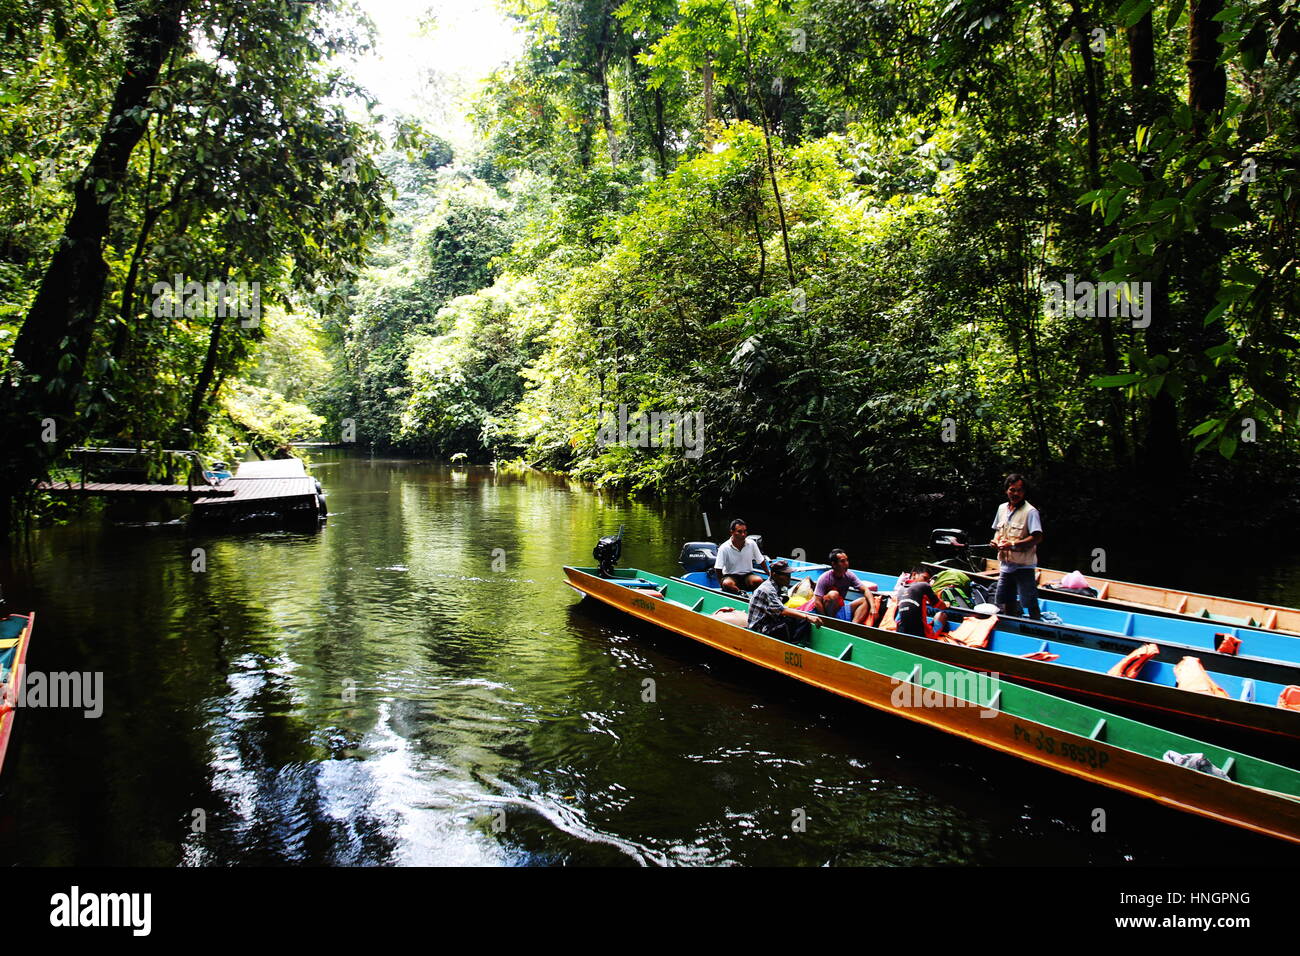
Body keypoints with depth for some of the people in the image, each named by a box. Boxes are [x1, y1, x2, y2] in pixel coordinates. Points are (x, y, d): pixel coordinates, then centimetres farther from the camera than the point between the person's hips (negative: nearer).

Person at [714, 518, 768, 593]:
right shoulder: (724, 548, -13)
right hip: (730, 576, -2)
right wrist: (723, 582, -18)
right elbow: (718, 569, -12)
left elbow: (761, 561, 7)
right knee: (727, 583, -37)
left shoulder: (751, 544, -4)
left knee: (759, 580, -31)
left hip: (747, 575, 2)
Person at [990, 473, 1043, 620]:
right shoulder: (1002, 508, 11)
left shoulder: (1030, 511, -11)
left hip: (1024, 565, -7)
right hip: (1006, 564, 7)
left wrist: (1013, 544, -24)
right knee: (1003, 602, 15)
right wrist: (996, 540, 1)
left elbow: (1037, 537, -19)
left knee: (1029, 602, -5)